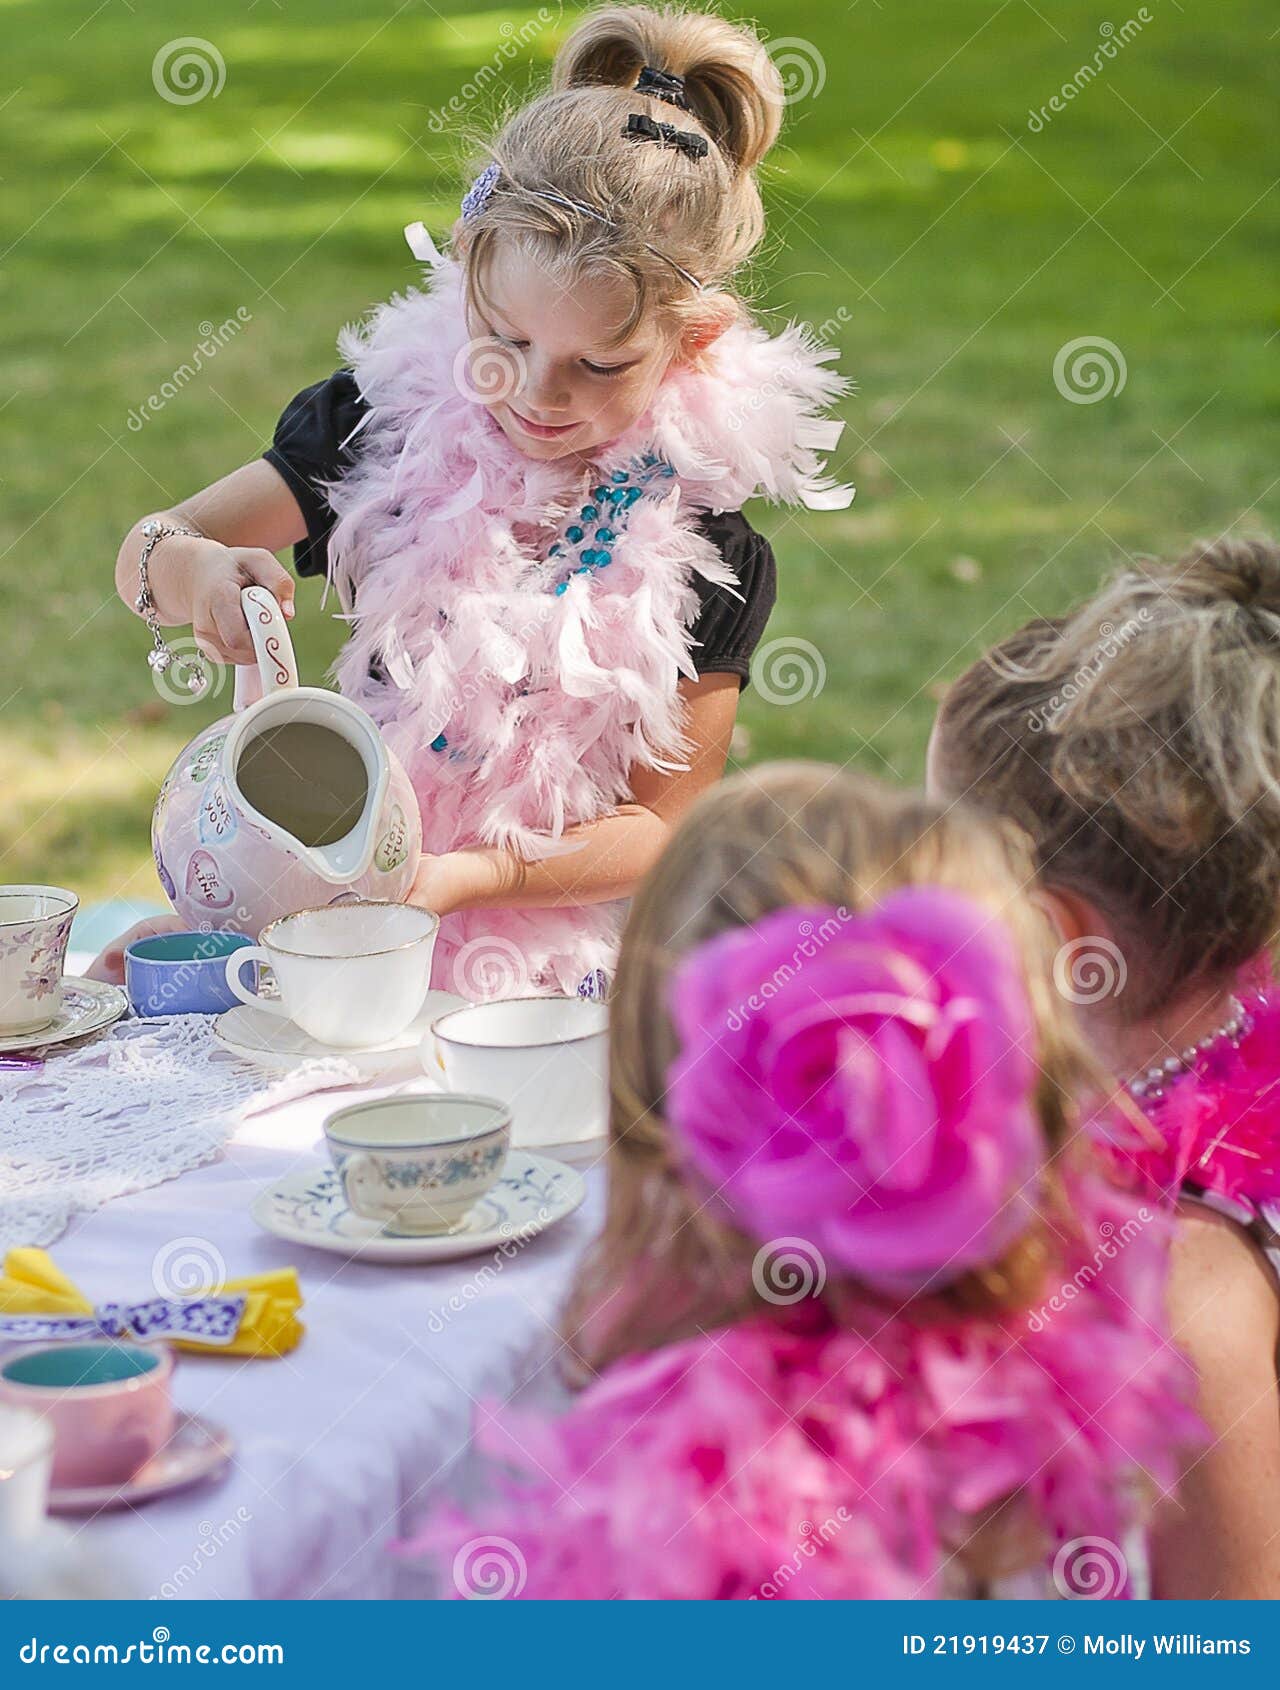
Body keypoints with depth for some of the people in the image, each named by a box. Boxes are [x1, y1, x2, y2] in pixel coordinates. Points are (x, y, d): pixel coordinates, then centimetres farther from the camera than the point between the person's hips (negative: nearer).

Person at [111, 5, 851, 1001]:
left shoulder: (710, 551, -9)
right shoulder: (390, 421, -5)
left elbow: (661, 826, -6)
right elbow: (144, 551, 3)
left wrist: (459, 877, -21)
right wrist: (192, 571, -22)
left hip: (569, 961, -2)